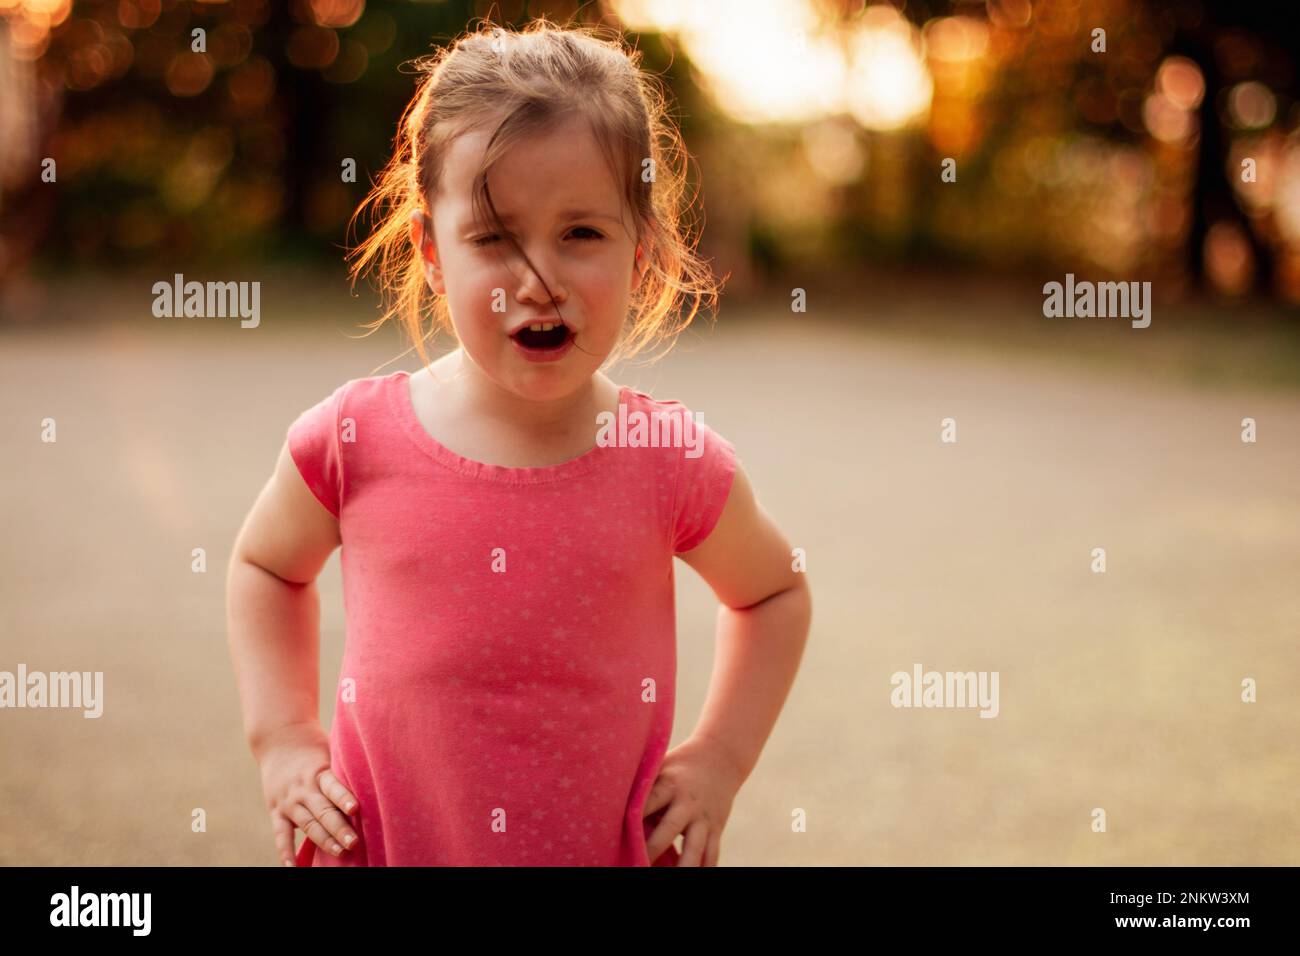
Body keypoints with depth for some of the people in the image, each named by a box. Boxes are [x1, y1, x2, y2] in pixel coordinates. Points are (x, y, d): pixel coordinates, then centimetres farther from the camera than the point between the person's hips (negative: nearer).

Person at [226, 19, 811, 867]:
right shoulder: (355, 440, -11)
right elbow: (265, 565, 9)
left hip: (611, 846, 0)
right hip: (381, 841, 0)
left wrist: (720, 762, 0)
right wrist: (282, 739, 1)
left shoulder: (674, 461, -11)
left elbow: (775, 592, 8)